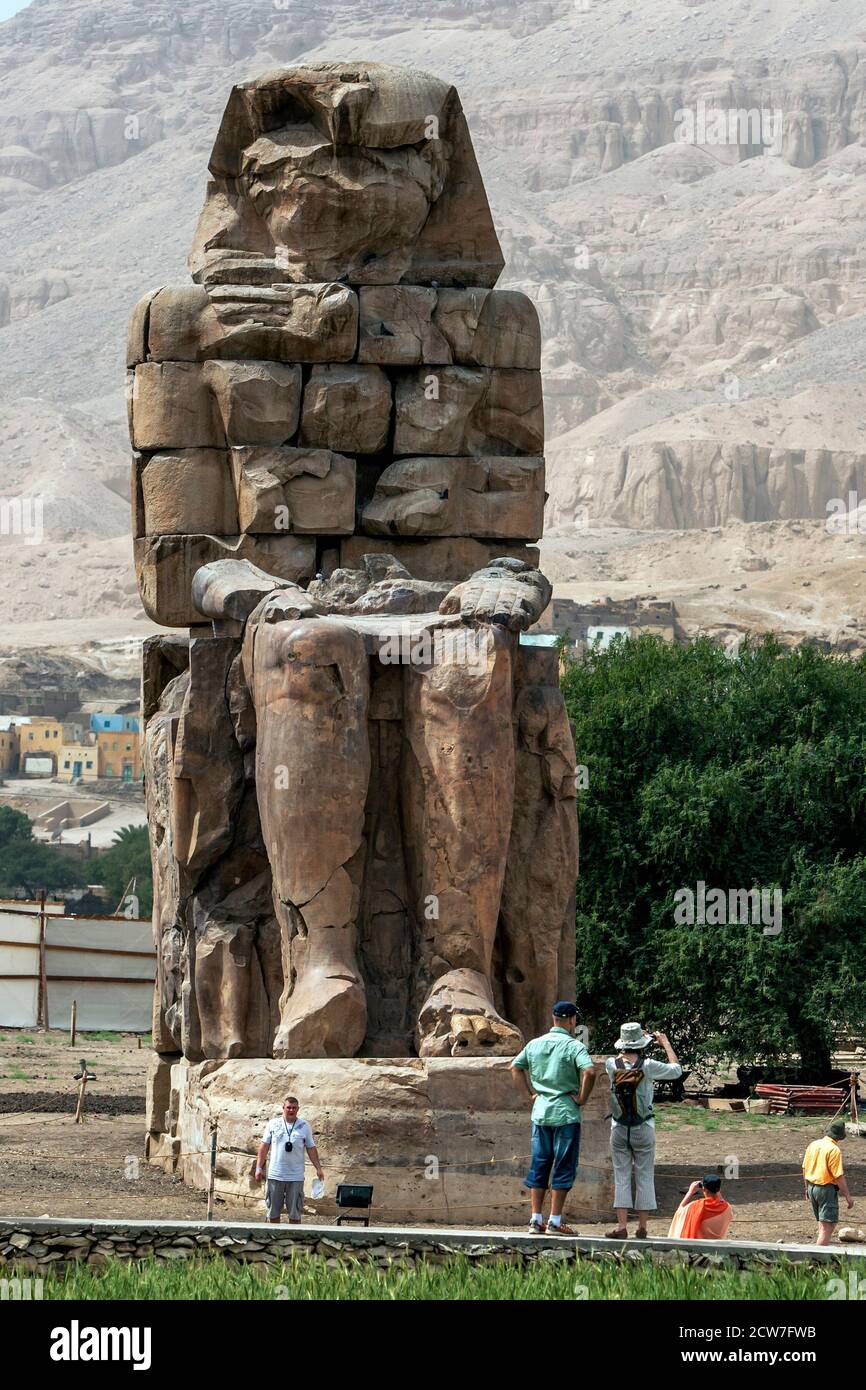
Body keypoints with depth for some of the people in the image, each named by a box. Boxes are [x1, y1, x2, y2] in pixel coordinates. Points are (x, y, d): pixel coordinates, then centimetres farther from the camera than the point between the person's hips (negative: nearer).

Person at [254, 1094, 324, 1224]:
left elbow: (311, 1148, 8)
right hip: (275, 1175, 1)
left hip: (296, 1177, -1)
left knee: (295, 1213, 1)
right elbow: (264, 1146, 7)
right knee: (273, 1212, 7)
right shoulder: (273, 1124, 4)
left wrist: (318, 1168, 1)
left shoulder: (304, 1126, 4)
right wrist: (259, 1167, 2)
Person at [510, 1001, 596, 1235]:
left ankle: (536, 1219, 10)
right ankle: (555, 1221, -1)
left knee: (539, 1165, 11)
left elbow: (515, 1067, 13)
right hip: (566, 1114, -5)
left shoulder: (535, 1044, 7)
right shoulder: (574, 1046, -10)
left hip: (540, 1112, 5)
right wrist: (582, 1098, -10)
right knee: (563, 1167, 1)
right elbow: (589, 1072, -24)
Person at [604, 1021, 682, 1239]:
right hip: (643, 1129, -1)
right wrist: (665, 1043, 13)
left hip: (619, 1129, 1)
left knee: (621, 1177, 4)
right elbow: (676, 1070, 2)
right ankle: (642, 1227, 7)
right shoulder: (647, 1066, -13)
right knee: (645, 1177, 7)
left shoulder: (612, 1065, -6)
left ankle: (622, 1226, -3)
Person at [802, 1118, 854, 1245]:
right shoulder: (834, 1150, -17)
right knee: (828, 1226, -8)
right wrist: (847, 1196, -11)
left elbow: (805, 1168, 14)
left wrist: (807, 1188, 25)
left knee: (823, 1224, 20)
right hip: (827, 1189, -8)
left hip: (812, 1187, 8)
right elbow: (839, 1176, -18)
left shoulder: (813, 1145, 6)